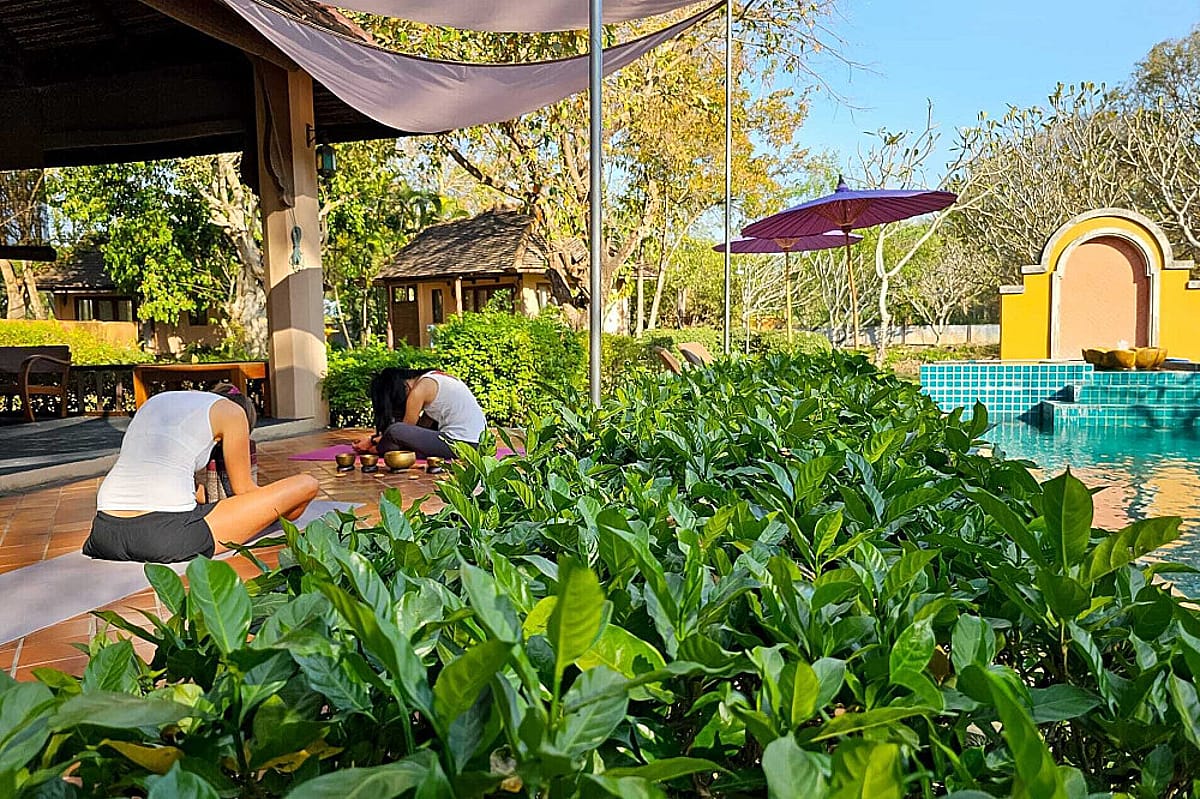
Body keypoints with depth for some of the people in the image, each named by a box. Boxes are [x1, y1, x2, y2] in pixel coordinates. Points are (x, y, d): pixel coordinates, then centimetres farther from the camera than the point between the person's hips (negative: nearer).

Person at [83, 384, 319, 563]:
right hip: (166, 535, -8)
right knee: (307, 484, 0)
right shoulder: (232, 410, 9)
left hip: (105, 536, 8)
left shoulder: (156, 401, 27)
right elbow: (243, 490, 16)